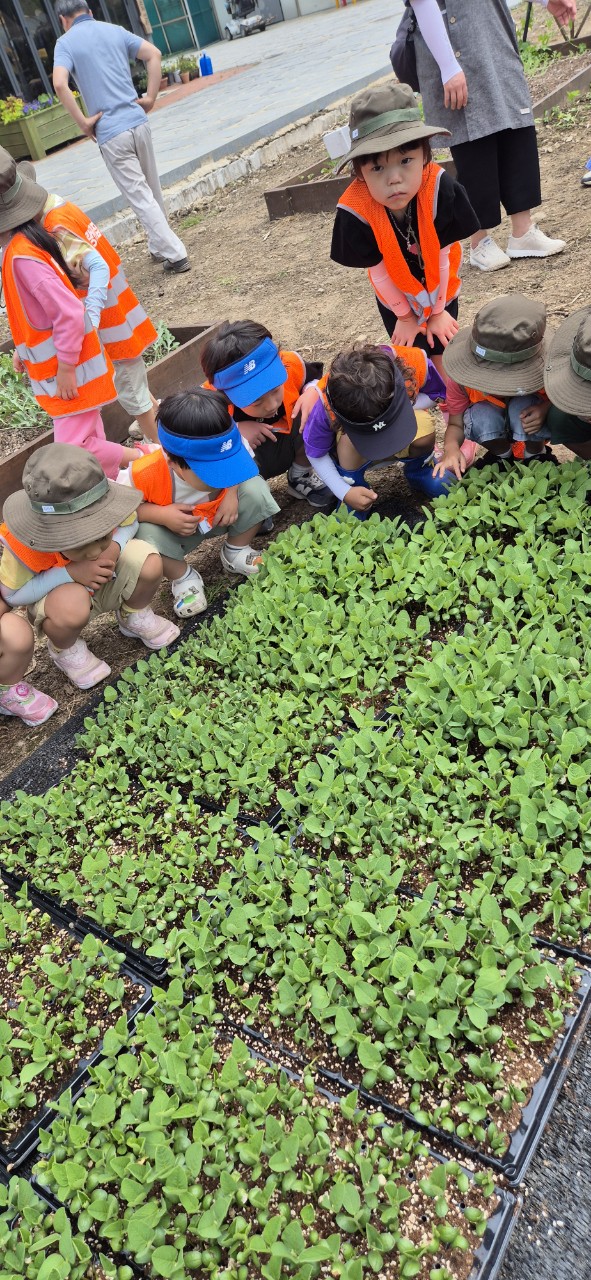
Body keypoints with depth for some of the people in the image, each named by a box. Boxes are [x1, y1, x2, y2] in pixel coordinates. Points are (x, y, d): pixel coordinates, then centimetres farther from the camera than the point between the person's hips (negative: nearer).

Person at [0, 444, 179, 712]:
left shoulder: (107, 500, -29)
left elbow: (129, 522, -6)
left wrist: (115, 547, -28)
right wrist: (69, 572, -37)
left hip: (107, 580, 3)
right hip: (55, 593, -3)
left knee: (149, 563, -23)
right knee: (71, 605, -37)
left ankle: (134, 617, 11)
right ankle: (65, 650, 1)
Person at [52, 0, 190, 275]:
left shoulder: (65, 42, -1)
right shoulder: (115, 30, 12)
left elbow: (60, 84, -17)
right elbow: (154, 54, 4)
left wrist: (83, 122, -9)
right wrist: (150, 99, 5)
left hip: (110, 133, -5)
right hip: (138, 121, 5)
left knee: (140, 197, -1)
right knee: (153, 191, 18)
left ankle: (175, 254, -5)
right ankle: (159, 247, 31)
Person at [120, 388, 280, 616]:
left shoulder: (226, 452, -29)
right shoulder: (144, 475, -38)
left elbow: (237, 463, -6)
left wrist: (231, 493, -25)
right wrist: (161, 515, -37)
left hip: (219, 516, 2)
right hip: (175, 529, -2)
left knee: (255, 489, -23)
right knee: (146, 536, -34)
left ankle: (235, 552, 4)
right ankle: (183, 577, -1)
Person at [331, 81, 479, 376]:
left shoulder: (439, 187, -33)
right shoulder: (355, 210, -34)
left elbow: (441, 253, -21)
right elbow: (379, 272, -20)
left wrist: (438, 310, -10)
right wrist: (404, 316, -7)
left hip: (442, 291, 0)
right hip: (397, 300, 0)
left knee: (443, 354, 8)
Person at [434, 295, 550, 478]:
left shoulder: (547, 367, -32)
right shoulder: (463, 377, -29)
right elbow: (455, 424, -21)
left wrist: (545, 408, -37)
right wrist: (451, 448, -45)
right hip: (492, 429, 1)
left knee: (522, 406, -36)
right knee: (480, 415, -35)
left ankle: (534, 460, -6)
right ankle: (504, 455, -2)